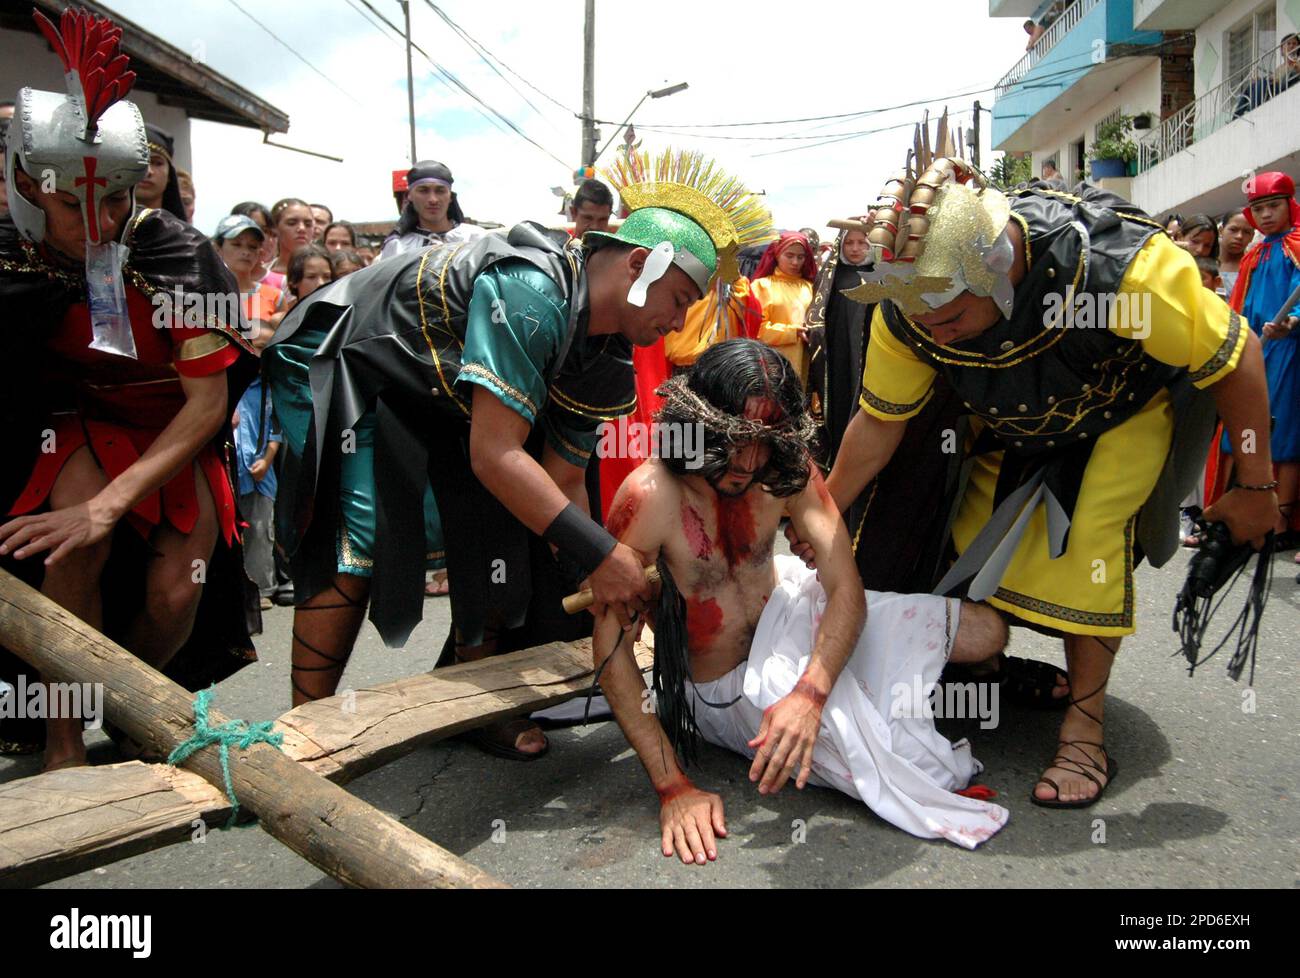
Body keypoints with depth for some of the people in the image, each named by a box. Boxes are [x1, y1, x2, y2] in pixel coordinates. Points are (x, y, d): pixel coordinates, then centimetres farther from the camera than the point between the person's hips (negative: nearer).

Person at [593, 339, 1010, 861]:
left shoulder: (786, 470, -14)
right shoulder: (651, 496, -28)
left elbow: (847, 589, -19)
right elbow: (610, 646, -28)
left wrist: (810, 692, -39)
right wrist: (672, 786, -33)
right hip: (722, 687, -4)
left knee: (985, 630, -5)